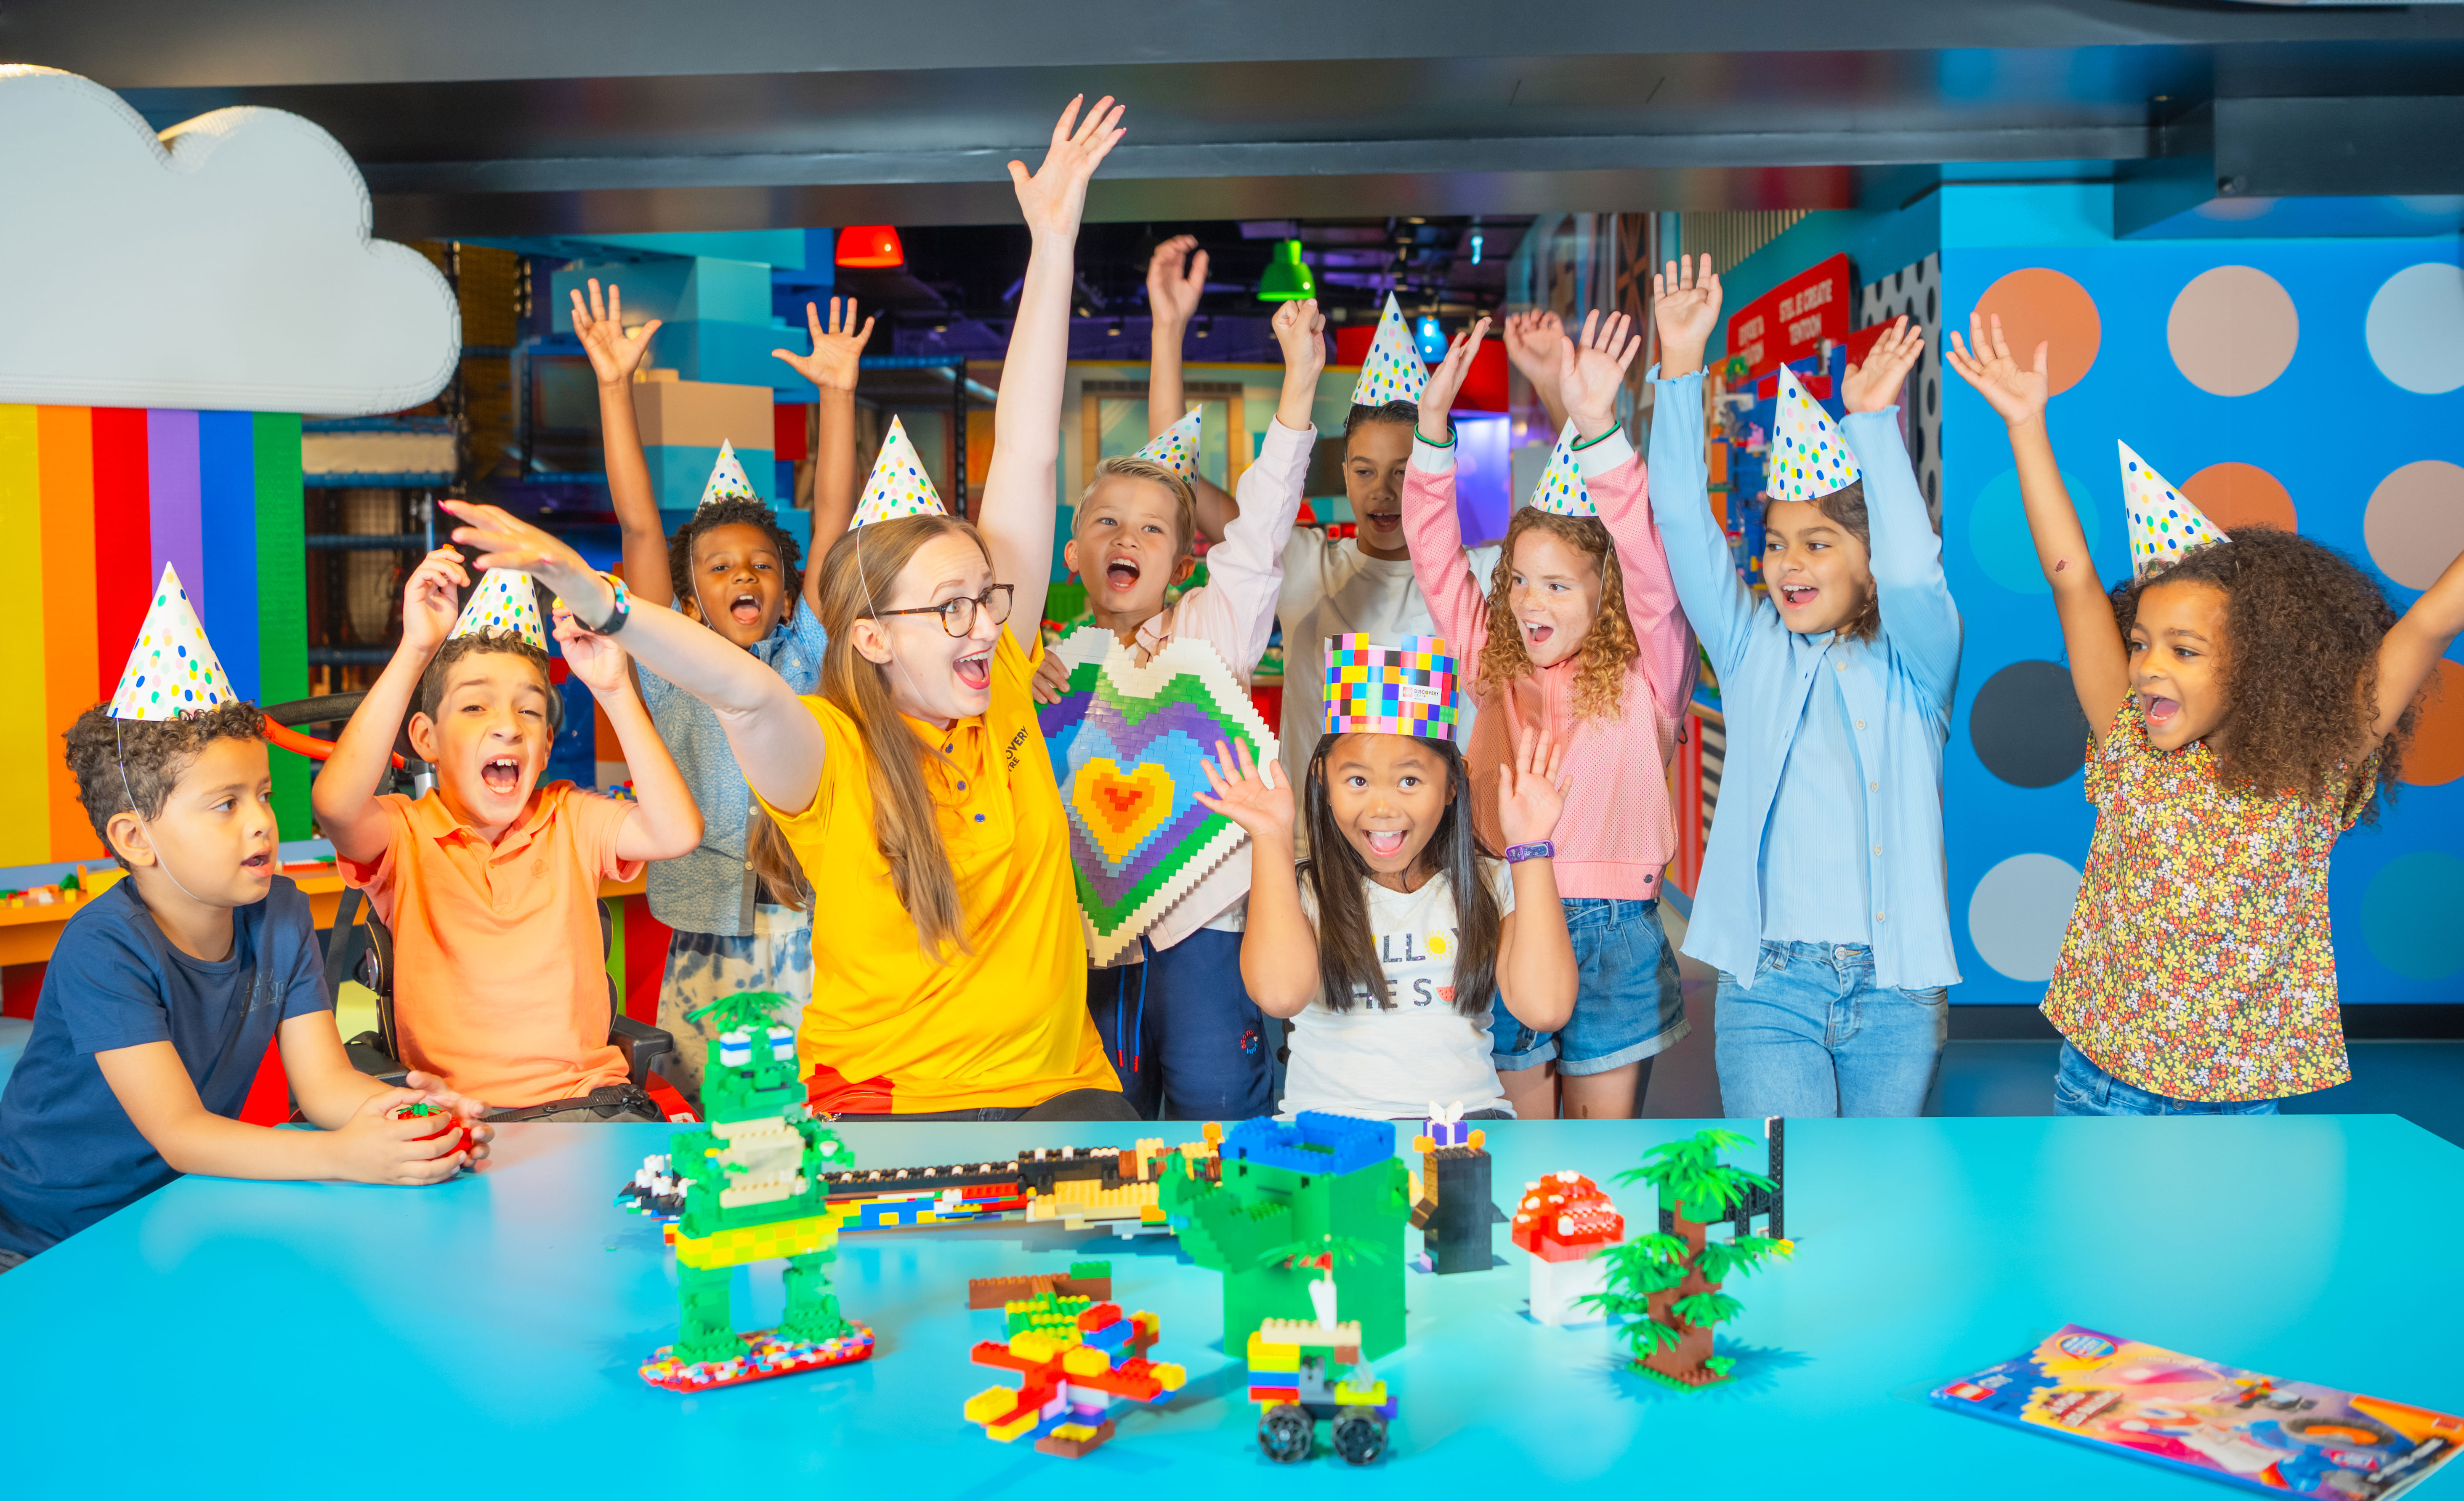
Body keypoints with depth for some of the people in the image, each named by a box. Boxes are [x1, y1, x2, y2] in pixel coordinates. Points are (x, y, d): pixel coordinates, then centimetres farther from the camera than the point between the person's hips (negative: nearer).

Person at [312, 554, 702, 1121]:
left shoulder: (572, 820, 10)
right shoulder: (403, 834, 3)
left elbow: (677, 833, -8)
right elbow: (334, 803, -21)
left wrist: (615, 690, -11)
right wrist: (415, 650, -22)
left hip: (590, 1097, 1)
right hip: (451, 1112, 0)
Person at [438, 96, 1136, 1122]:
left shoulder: (1001, 692, 3)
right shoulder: (831, 757, -8)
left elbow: (1027, 459, 2)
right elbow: (746, 690, -32)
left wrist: (1053, 246, 3)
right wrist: (592, 597, -49)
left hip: (1064, 1086, 4)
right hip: (897, 1101, -4)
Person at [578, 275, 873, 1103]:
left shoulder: (804, 656, 9)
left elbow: (832, 520, 3)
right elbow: (640, 526, 1)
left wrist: (837, 394, -2)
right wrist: (615, 388, -3)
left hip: (810, 932, 1)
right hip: (707, 941, 0)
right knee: (703, 1100, -1)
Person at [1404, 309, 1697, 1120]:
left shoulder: (1644, 677, -3)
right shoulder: (1496, 668, 6)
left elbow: (1651, 570, -17)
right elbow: (1437, 557, 1)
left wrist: (1598, 428, -29)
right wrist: (1432, 424, -12)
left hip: (1610, 936, -2)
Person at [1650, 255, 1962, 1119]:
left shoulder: (1913, 661, 3)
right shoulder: (1752, 651, 7)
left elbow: (1913, 573, -19)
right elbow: (1683, 523, -3)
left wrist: (1873, 424, -24)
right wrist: (1681, 369, -11)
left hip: (1896, 988, 0)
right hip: (1769, 987, 0)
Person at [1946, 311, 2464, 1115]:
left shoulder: (2317, 771, -7)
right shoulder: (2131, 748, -5)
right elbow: (2073, 581, -10)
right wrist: (2026, 424, -14)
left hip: (2241, 1099, -1)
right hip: (2100, 1084, 1)